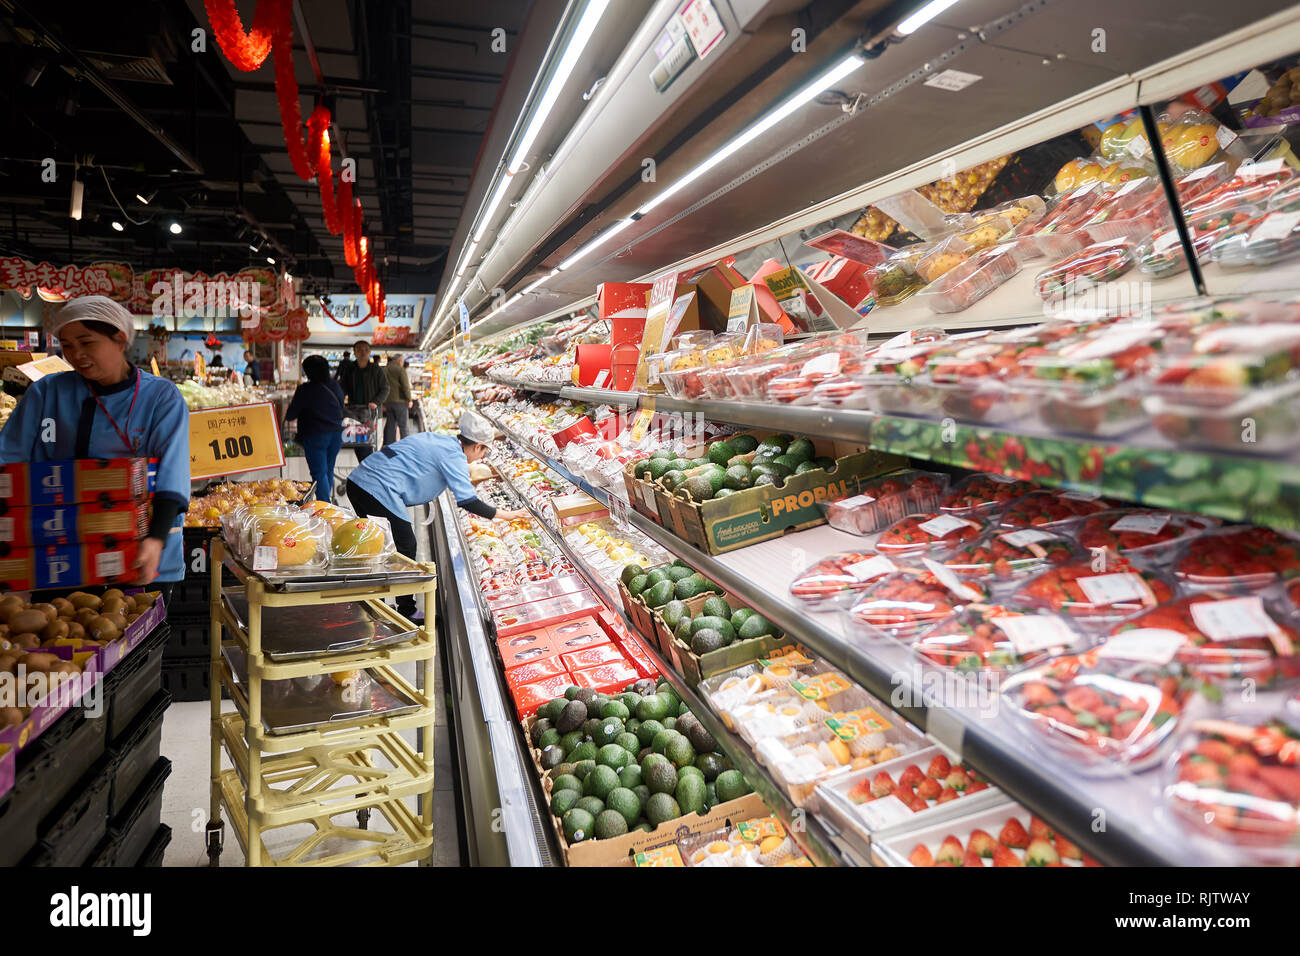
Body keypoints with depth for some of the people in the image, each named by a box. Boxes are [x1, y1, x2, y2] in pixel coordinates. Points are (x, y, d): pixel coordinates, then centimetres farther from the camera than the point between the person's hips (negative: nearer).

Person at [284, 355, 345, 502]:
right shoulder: (336, 387, 3)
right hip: (336, 434, 6)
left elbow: (290, 416, -5)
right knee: (329, 471, 17)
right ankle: (327, 500, 26)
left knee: (319, 474, -1)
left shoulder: (305, 390, -13)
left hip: (316, 436, -6)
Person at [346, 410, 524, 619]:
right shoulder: (455, 456, -8)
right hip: (380, 490, -9)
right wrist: (505, 514, -3)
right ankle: (406, 612, 14)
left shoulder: (435, 438, 16)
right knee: (406, 548, 5)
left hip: (356, 480, 9)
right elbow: (468, 502, -13)